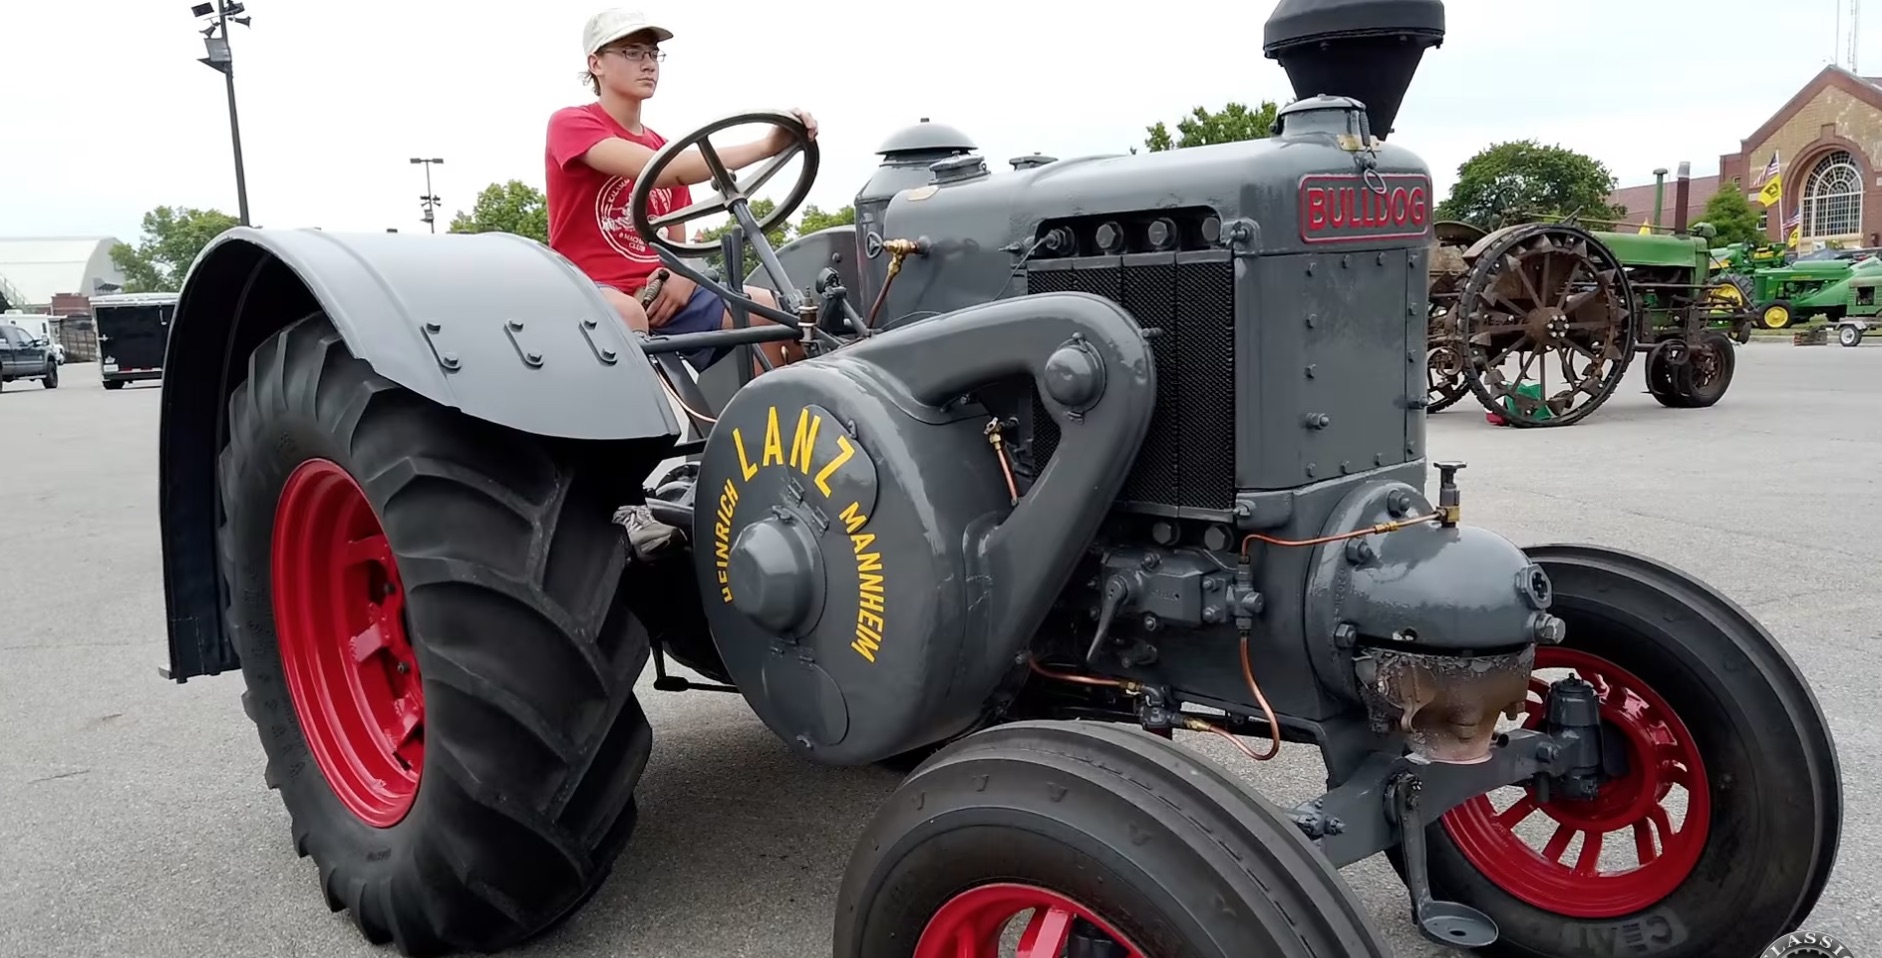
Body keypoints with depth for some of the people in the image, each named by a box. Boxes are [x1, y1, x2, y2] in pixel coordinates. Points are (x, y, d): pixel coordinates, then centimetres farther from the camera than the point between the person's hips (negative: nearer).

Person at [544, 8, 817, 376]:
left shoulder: (662, 147, 18)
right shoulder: (570, 124, -5)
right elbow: (663, 172, -21)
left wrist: (685, 276, -9)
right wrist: (766, 146, -27)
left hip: (660, 293, 7)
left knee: (769, 308, -11)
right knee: (625, 315, -40)